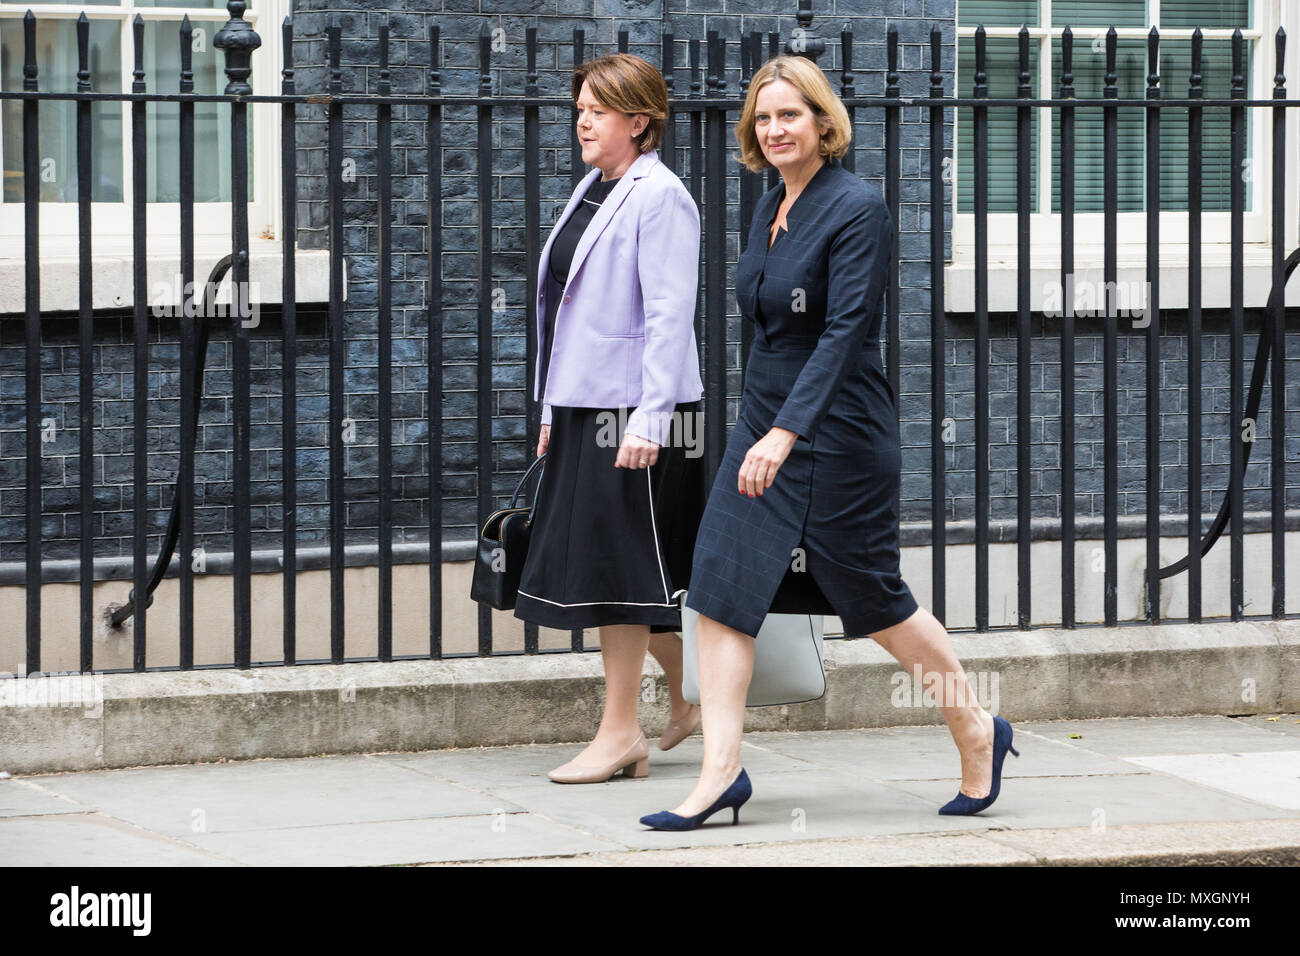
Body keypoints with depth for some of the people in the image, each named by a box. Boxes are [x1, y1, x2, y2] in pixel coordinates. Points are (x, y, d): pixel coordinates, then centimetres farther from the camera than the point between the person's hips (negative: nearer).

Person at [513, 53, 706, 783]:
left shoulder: (660, 198, -12)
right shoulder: (593, 191, 14)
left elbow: (669, 317, -17)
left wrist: (648, 420, -22)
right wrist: (554, 410, 18)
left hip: (635, 413, -9)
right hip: (585, 405, 9)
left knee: (615, 562, -5)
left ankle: (621, 730, 2)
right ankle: (690, 696, 25)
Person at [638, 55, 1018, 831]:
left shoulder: (859, 209, -16)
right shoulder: (772, 208, 9)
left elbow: (844, 331, -24)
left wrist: (787, 432, -32)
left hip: (838, 437, -7)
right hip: (763, 429, 8)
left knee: (873, 597, 5)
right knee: (719, 589, -4)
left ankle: (978, 733, 25)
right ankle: (722, 771, -4)